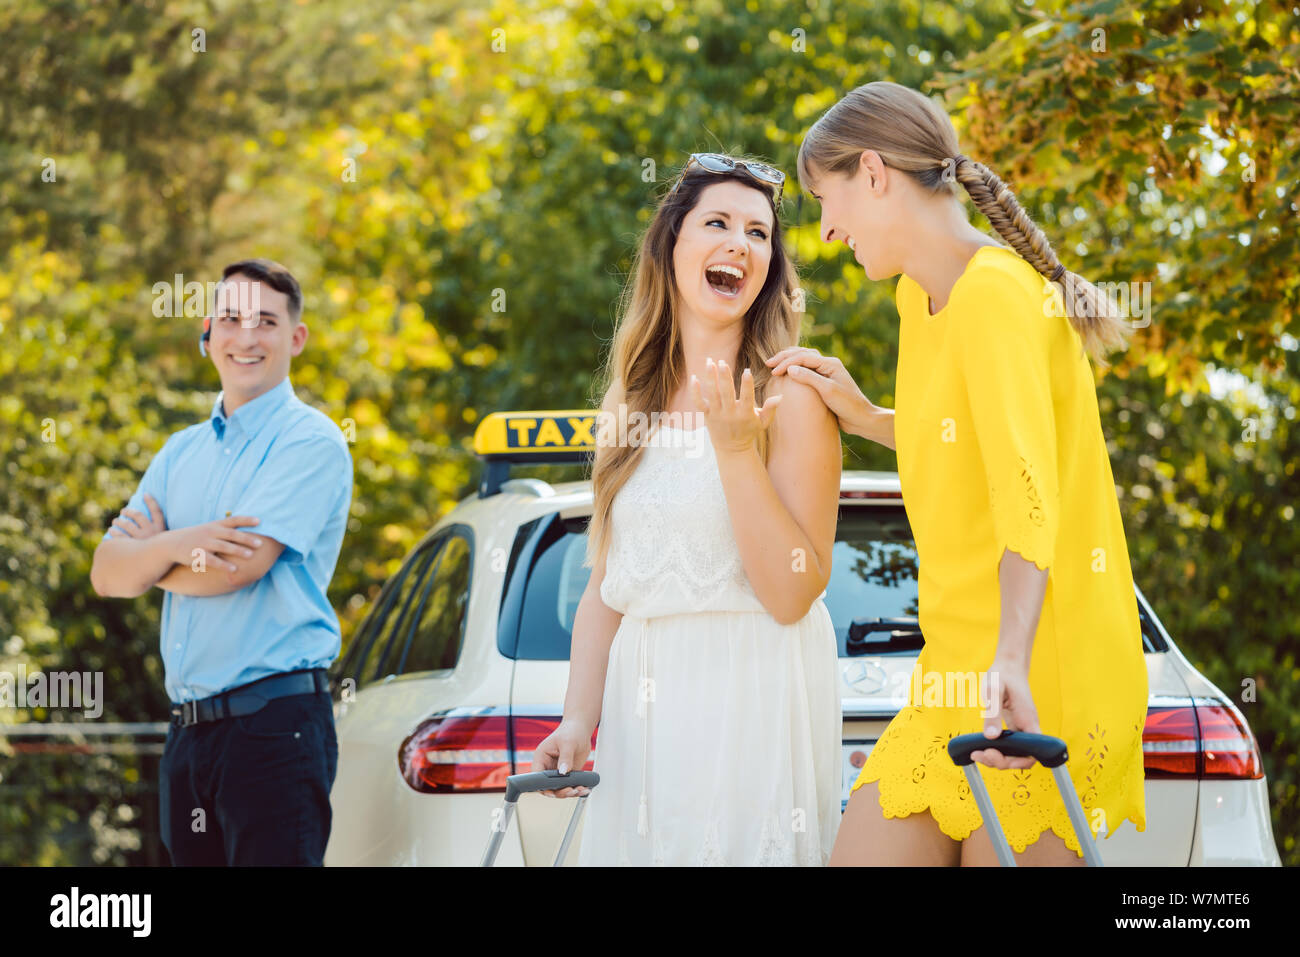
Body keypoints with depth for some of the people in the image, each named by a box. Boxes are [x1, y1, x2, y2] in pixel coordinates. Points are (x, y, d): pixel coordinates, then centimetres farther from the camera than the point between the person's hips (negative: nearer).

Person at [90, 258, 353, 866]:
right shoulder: (181, 452, 18)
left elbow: (239, 566, -15)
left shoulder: (310, 441, -4)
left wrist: (150, 555, 4)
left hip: (273, 721, -7)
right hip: (188, 728, 7)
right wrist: (175, 546, -12)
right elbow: (106, 574, 9)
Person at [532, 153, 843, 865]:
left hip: (752, 693, -5)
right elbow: (604, 587, 12)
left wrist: (736, 450, -19)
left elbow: (791, 595, -12)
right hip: (640, 699, 5)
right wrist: (579, 718, -1)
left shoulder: (791, 398, -6)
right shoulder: (629, 405, 11)